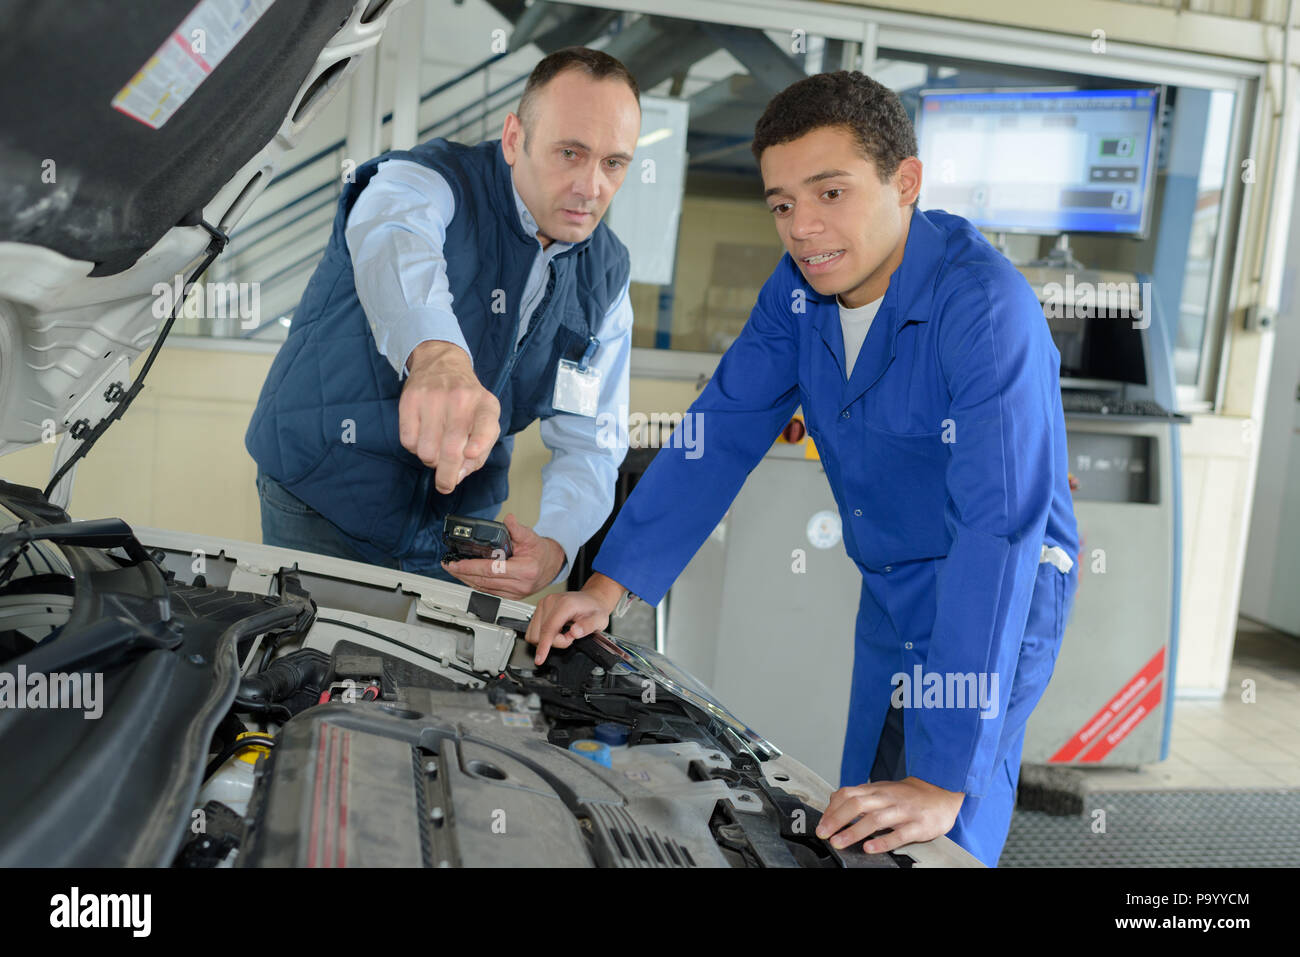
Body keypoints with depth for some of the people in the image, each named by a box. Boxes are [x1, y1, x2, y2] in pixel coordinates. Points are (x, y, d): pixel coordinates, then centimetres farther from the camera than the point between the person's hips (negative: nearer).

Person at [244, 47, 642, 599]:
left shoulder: (605, 276, -2)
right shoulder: (426, 183, -18)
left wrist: (554, 546, -26)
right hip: (321, 509, -4)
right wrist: (438, 355, -69)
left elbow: (590, 444, -4)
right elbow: (397, 247, -44)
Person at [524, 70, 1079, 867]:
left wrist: (945, 781, -41)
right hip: (888, 593, 7)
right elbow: (720, 435, -2)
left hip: (995, 598, -7)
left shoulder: (986, 307, -30)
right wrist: (610, 586, -11)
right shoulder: (800, 289, -6)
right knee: (858, 836, 17)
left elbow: (1000, 527, -37)